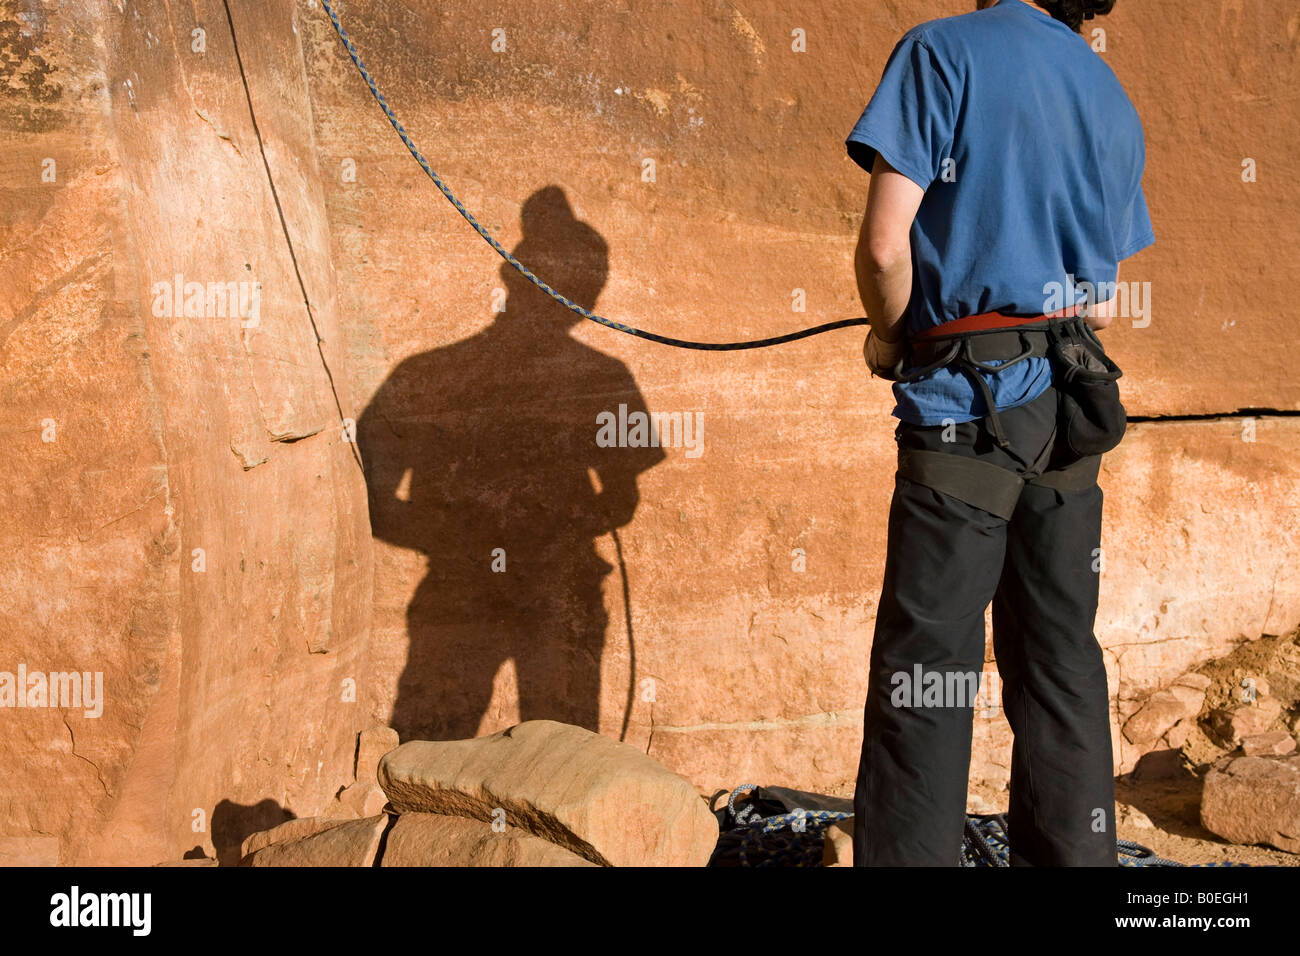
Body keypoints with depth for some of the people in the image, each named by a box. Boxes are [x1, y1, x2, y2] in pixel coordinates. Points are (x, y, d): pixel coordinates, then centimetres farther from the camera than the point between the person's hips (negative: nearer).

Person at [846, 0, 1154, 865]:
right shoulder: (1115, 104, 15)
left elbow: (885, 245, -13)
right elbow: (1103, 306, 15)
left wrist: (892, 340, 4)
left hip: (968, 404, -6)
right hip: (1072, 407, 6)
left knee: (926, 676, -3)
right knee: (1060, 668, 12)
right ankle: (1072, 852, 17)